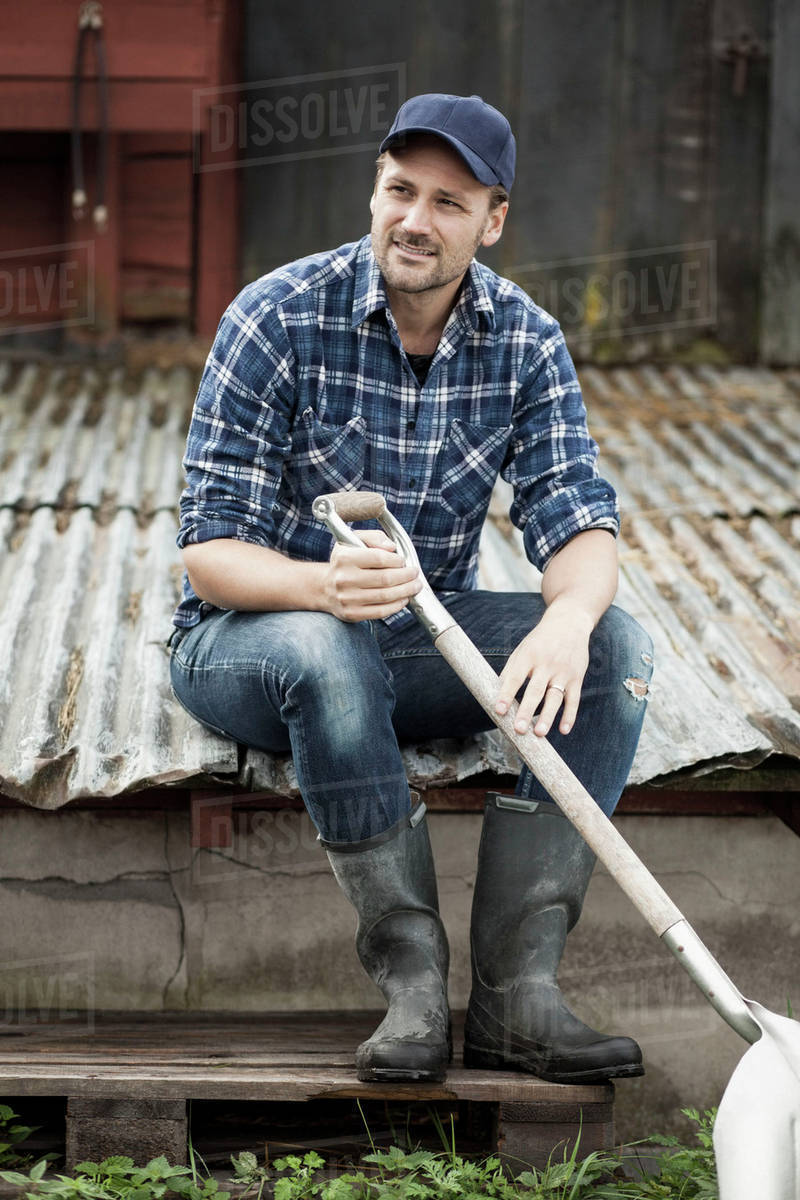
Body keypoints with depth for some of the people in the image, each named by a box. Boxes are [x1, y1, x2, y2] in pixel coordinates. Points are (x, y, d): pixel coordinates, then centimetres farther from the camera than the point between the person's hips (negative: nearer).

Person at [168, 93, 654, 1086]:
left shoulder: (526, 343, -4)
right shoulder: (278, 319, -16)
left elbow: (575, 517, -11)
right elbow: (210, 549, -19)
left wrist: (570, 616, -37)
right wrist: (321, 585, -42)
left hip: (423, 643, 4)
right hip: (245, 642, -4)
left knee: (615, 645, -20)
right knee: (322, 645, -40)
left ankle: (514, 986, -25)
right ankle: (411, 970, -27)